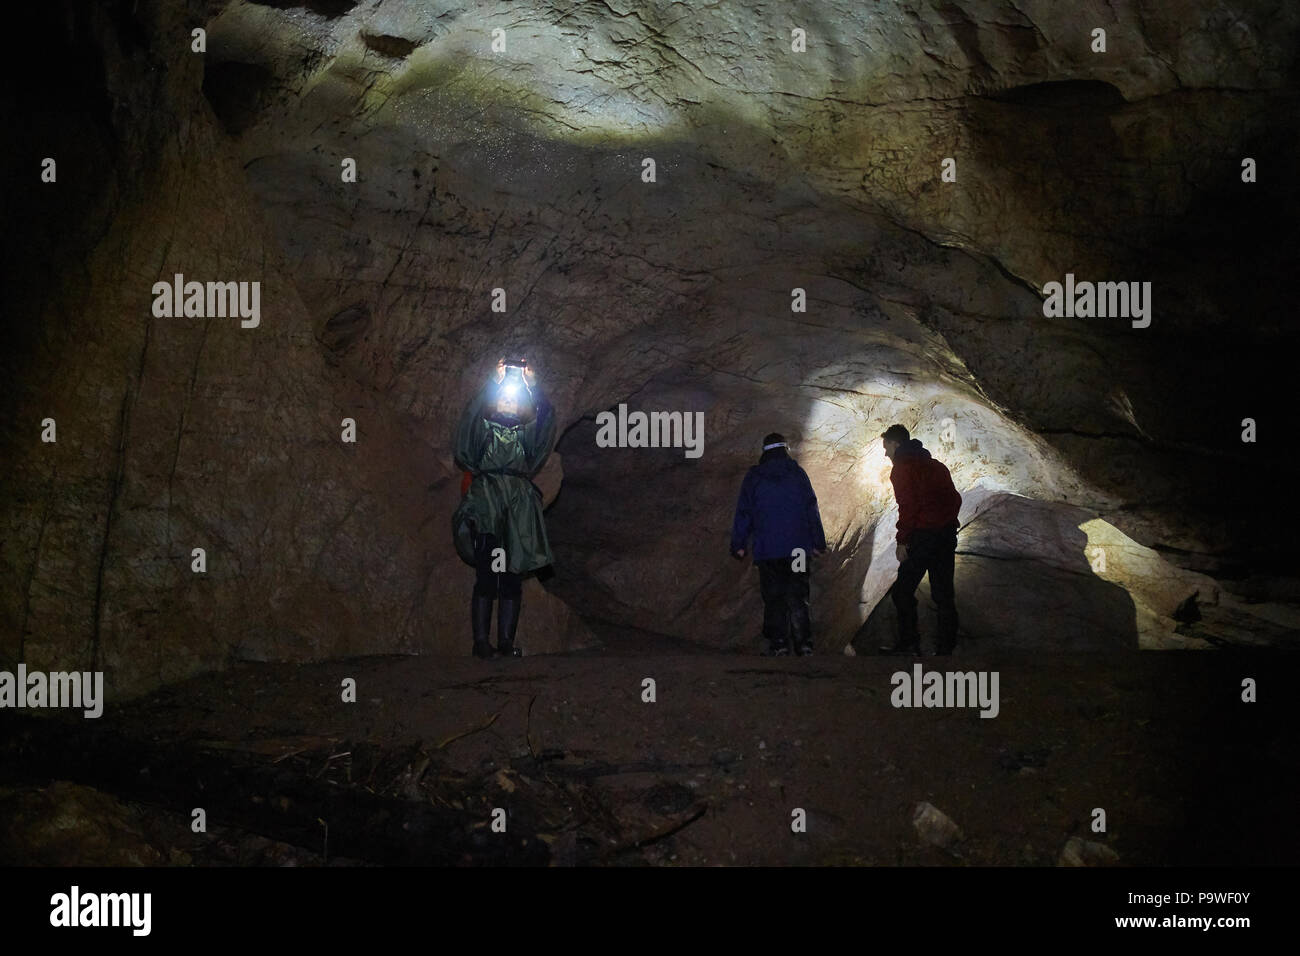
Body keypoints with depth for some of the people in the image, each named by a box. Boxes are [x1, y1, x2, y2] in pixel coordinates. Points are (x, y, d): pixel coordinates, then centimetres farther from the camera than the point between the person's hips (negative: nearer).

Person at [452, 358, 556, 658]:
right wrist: (494, 380, -5)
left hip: (519, 508, 3)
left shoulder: (527, 433, 23)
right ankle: (481, 641, -17)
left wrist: (532, 384, 1)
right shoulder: (483, 428, 15)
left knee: (512, 577, -2)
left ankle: (506, 641, -2)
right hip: (486, 502, -3)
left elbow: (546, 418, 5)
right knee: (486, 575, -14)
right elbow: (471, 414, -6)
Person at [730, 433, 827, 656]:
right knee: (798, 597, 4)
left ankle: (779, 642, 1)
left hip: (767, 548, 0)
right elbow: (811, 509, 3)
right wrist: (818, 542, 7)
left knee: (773, 597, 5)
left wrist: (739, 545, 8)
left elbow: (744, 512, 3)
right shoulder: (797, 473, 4)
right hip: (797, 546, 1)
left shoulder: (753, 477, 3)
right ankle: (803, 642, -3)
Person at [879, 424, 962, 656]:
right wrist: (947, 522, 18)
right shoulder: (934, 464, 20)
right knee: (943, 593, 9)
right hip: (948, 535, 8)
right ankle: (946, 647, 9)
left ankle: (908, 643, -1)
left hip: (924, 535, -8)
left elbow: (908, 506, -15)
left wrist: (902, 540, -13)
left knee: (902, 591, 0)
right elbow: (955, 498, 17)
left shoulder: (902, 466, -6)